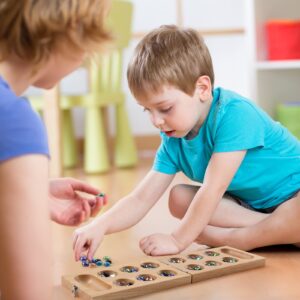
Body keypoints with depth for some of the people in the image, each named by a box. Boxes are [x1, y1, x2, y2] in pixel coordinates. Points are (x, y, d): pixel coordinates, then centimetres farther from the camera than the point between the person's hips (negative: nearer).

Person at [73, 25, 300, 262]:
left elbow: (212, 190, -30)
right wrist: (100, 226, -25)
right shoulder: (173, 140, -7)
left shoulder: (234, 114, -30)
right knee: (179, 198, -9)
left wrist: (178, 240, -24)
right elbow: (141, 199, -9)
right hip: (249, 202, 7)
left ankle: (225, 238, -19)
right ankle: (276, 228, -16)